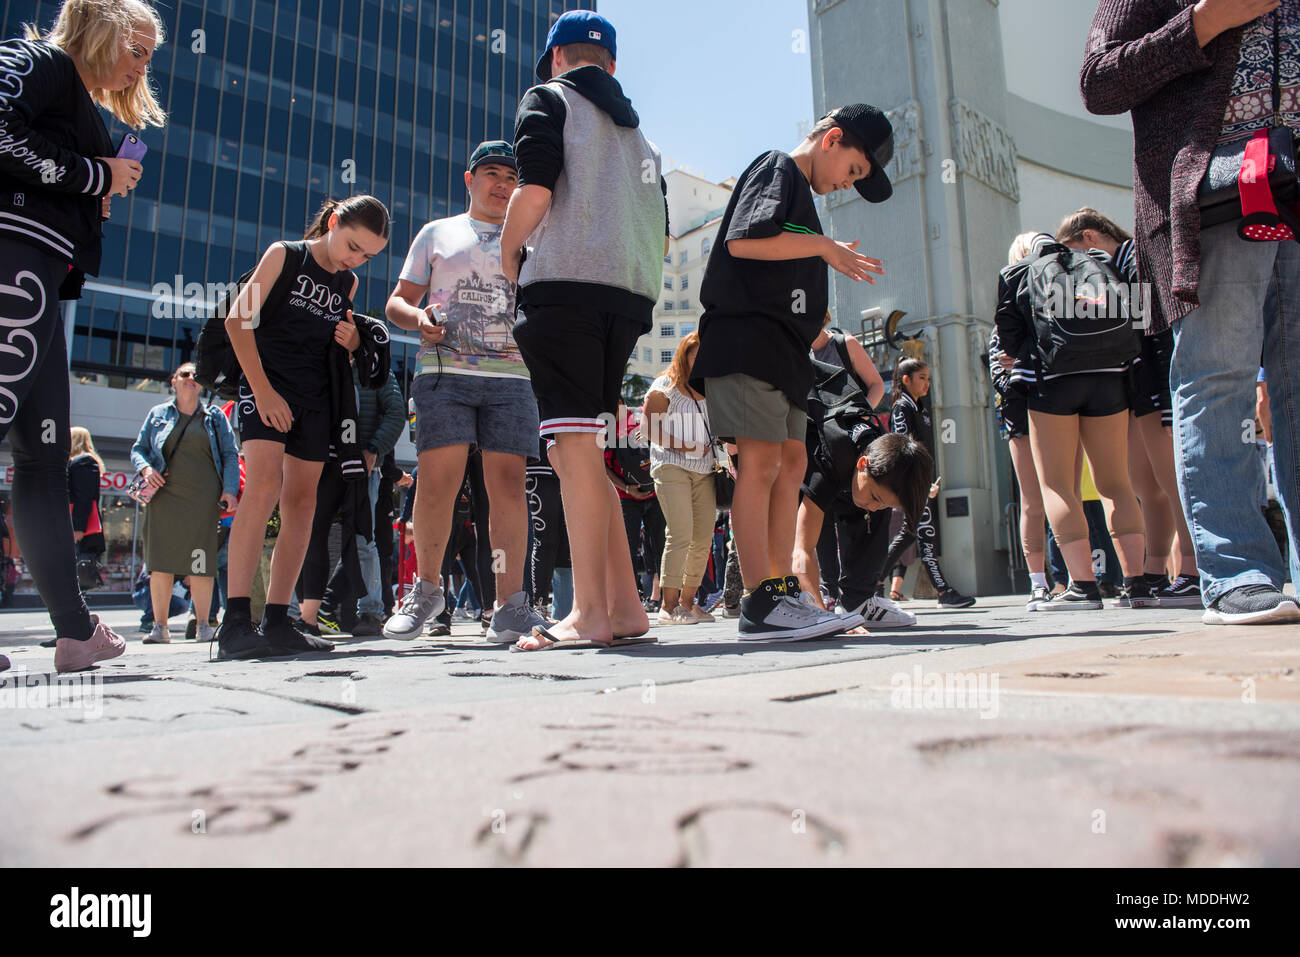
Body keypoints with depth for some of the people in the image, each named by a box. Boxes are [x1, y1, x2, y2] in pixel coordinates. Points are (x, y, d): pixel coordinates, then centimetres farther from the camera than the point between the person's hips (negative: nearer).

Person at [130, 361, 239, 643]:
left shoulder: (215, 417, 14)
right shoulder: (157, 414, 16)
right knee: (161, 562, -1)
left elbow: (230, 455, 10)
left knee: (201, 565, -3)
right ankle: (159, 626, 7)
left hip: (203, 500, -1)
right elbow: (138, 449, 17)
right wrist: (145, 468, -5)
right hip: (165, 498, 1)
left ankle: (204, 625, 3)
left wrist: (230, 490, -3)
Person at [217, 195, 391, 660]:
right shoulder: (284, 255, 0)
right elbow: (238, 319, -7)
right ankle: (235, 621, -26)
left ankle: (276, 622, 7)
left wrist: (352, 342, 1)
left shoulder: (349, 284, 15)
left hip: (317, 399, 6)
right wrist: (262, 389, -15)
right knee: (264, 483, -23)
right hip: (267, 385, -6)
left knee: (302, 504, 1)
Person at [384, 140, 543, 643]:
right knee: (437, 482, -11)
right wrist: (418, 318, -5)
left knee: (508, 484, -7)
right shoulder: (437, 234, 21)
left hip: (511, 377, 1)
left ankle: (510, 605, -5)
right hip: (445, 371, -1)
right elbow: (397, 301, 18)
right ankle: (427, 588, 8)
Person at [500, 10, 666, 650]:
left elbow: (535, 191, -7)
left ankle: (590, 614, -13)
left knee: (573, 447, -11)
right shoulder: (637, 128, 29)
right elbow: (660, 233, 23)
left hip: (566, 284, -7)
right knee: (583, 450, 9)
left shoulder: (548, 98, 9)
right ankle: (623, 605, 7)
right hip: (632, 296, 7)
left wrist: (508, 255, 7)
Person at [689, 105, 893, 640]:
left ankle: (783, 591, 9)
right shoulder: (777, 168, 0)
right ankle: (760, 604, -16)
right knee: (761, 460, -15)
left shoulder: (799, 193, 28)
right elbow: (743, 240, -18)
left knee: (791, 461, 6)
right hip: (747, 338, -10)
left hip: (782, 349, 10)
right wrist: (823, 247, -10)